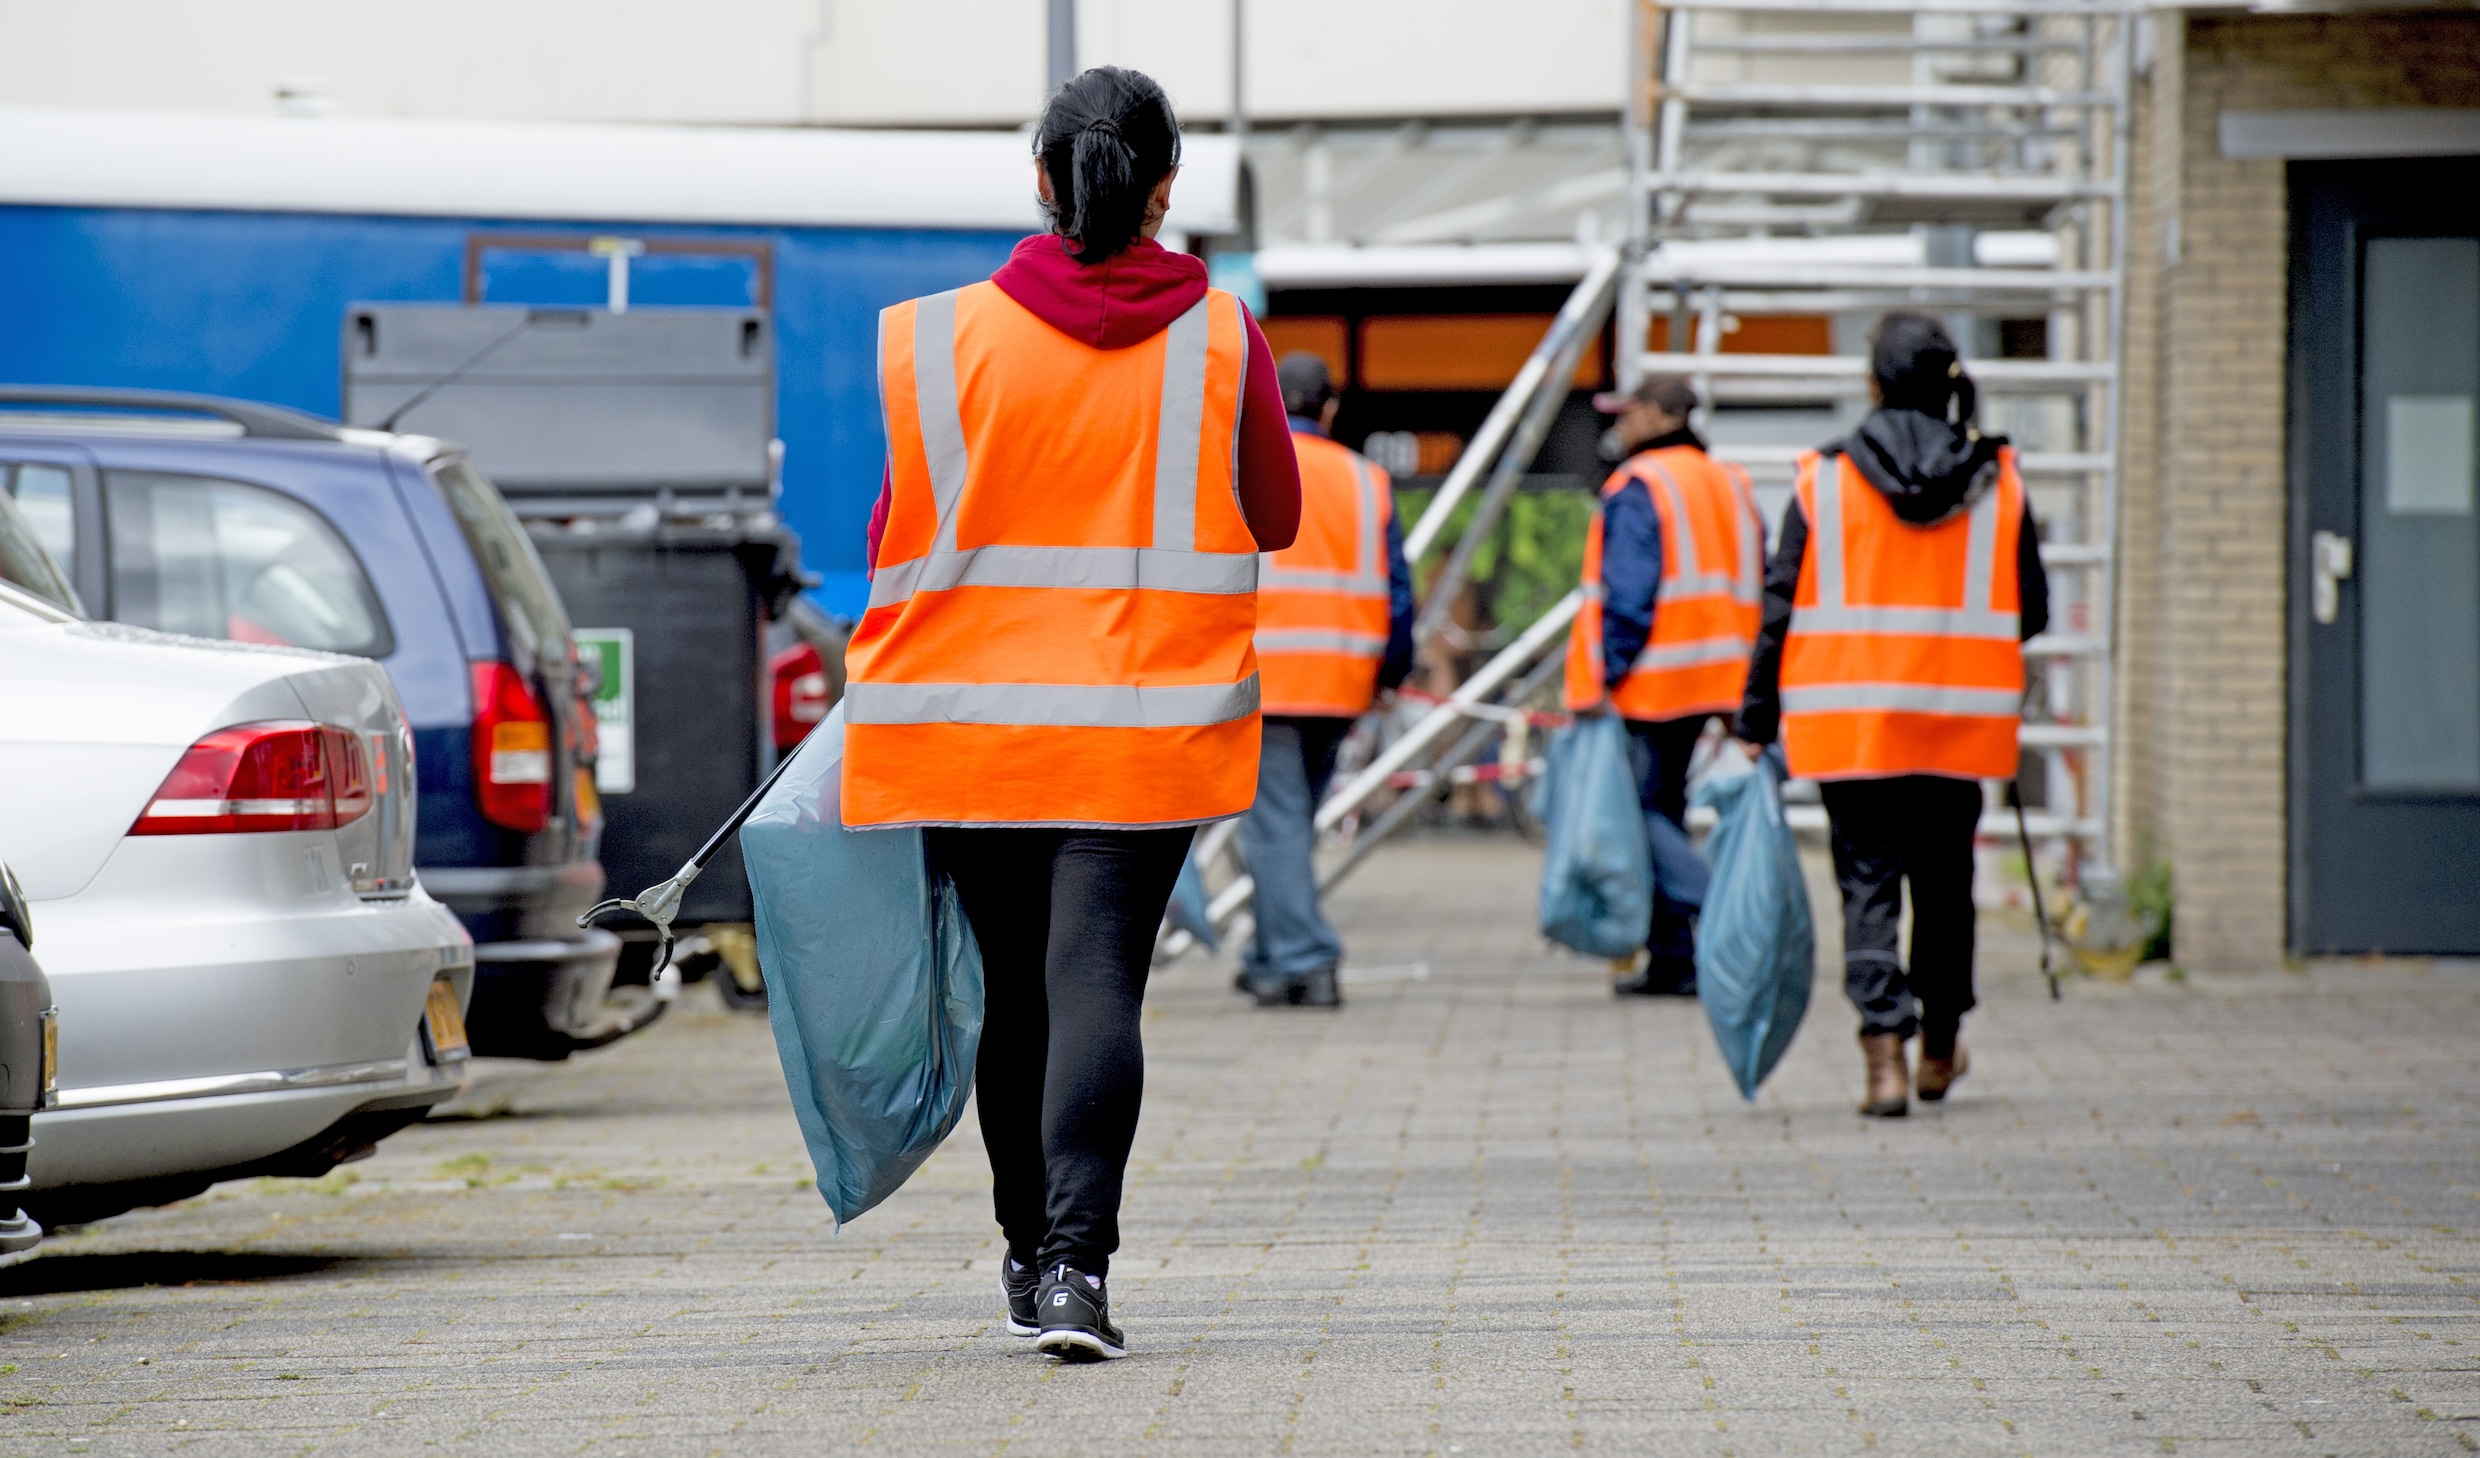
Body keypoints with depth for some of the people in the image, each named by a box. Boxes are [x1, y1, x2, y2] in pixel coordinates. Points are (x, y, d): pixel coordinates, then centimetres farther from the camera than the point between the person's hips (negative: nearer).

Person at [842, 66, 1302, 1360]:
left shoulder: (944, 339, -4)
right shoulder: (1221, 340, -2)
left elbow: (898, 536, 1)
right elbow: (1274, 516, 9)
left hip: (974, 711, 1)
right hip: (1146, 719, -1)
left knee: (1014, 984, 14)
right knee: (1096, 977, -6)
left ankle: (1030, 1252, 26)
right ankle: (1076, 1264, -21)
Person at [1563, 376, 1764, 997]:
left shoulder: (1637, 488, -9)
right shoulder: (1730, 485, 16)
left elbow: (1629, 595, -17)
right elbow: (1755, 587, 15)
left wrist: (1609, 675, -15)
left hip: (1650, 687, -9)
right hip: (1716, 683, 9)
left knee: (1649, 818, -5)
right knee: (1666, 812, 15)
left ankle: (1675, 958, -12)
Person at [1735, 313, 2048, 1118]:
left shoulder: (1824, 480, -4)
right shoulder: (1999, 483, 1)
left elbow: (1781, 611, -3)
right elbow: (2031, 613, 6)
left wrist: (1757, 721, 3)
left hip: (1850, 720, -2)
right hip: (1961, 720, 2)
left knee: (1867, 881, 1)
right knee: (1944, 881, 17)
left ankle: (1885, 1054, -14)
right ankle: (1941, 1047, 31)